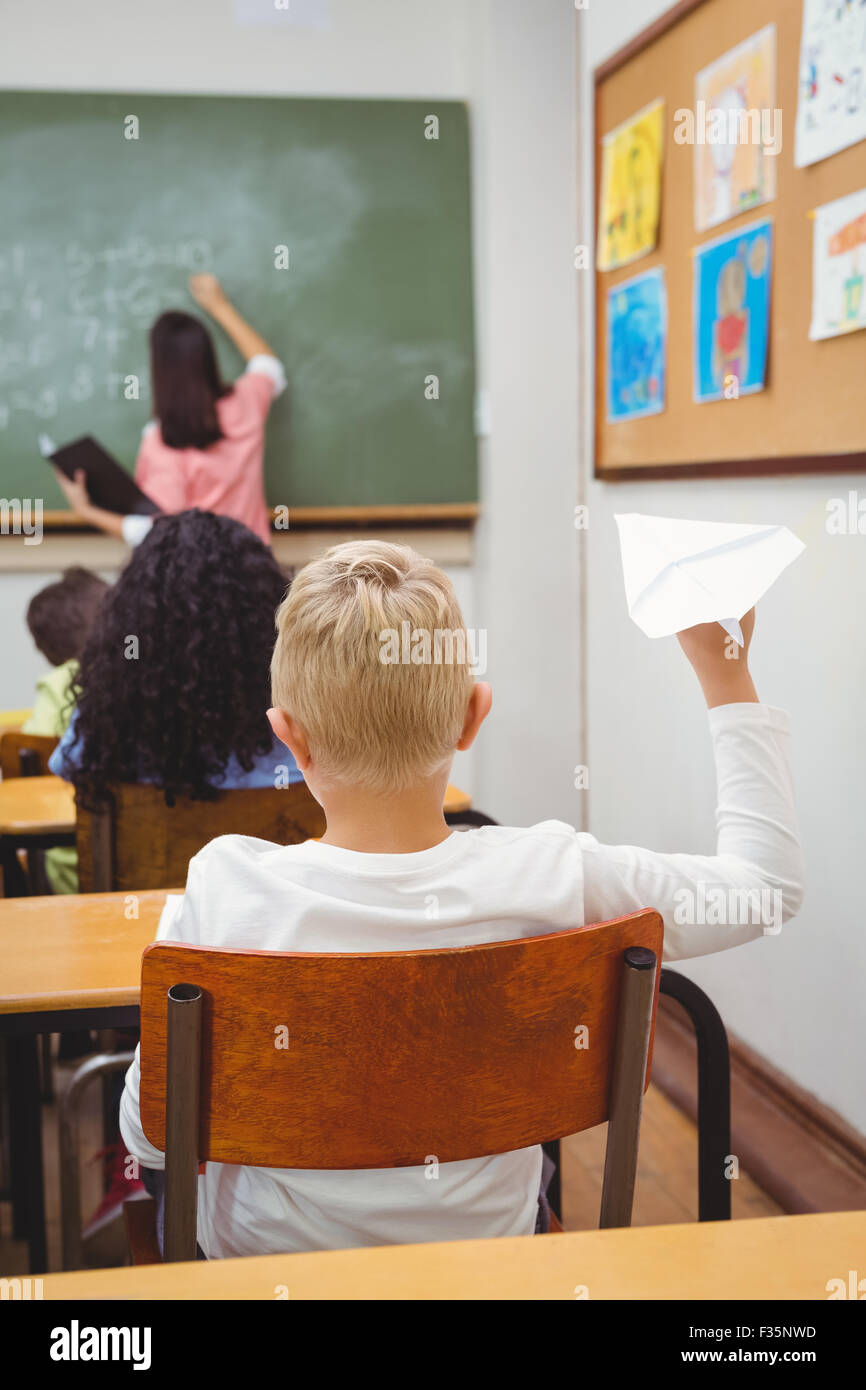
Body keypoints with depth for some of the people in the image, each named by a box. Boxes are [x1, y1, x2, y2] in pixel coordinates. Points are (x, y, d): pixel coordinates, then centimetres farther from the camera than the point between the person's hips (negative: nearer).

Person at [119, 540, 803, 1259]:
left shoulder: (221, 892, -28)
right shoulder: (551, 879, -26)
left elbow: (150, 1135, -16)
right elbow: (768, 879, -9)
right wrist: (726, 672, -4)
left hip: (268, 1253, 0)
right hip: (484, 1255, 1)